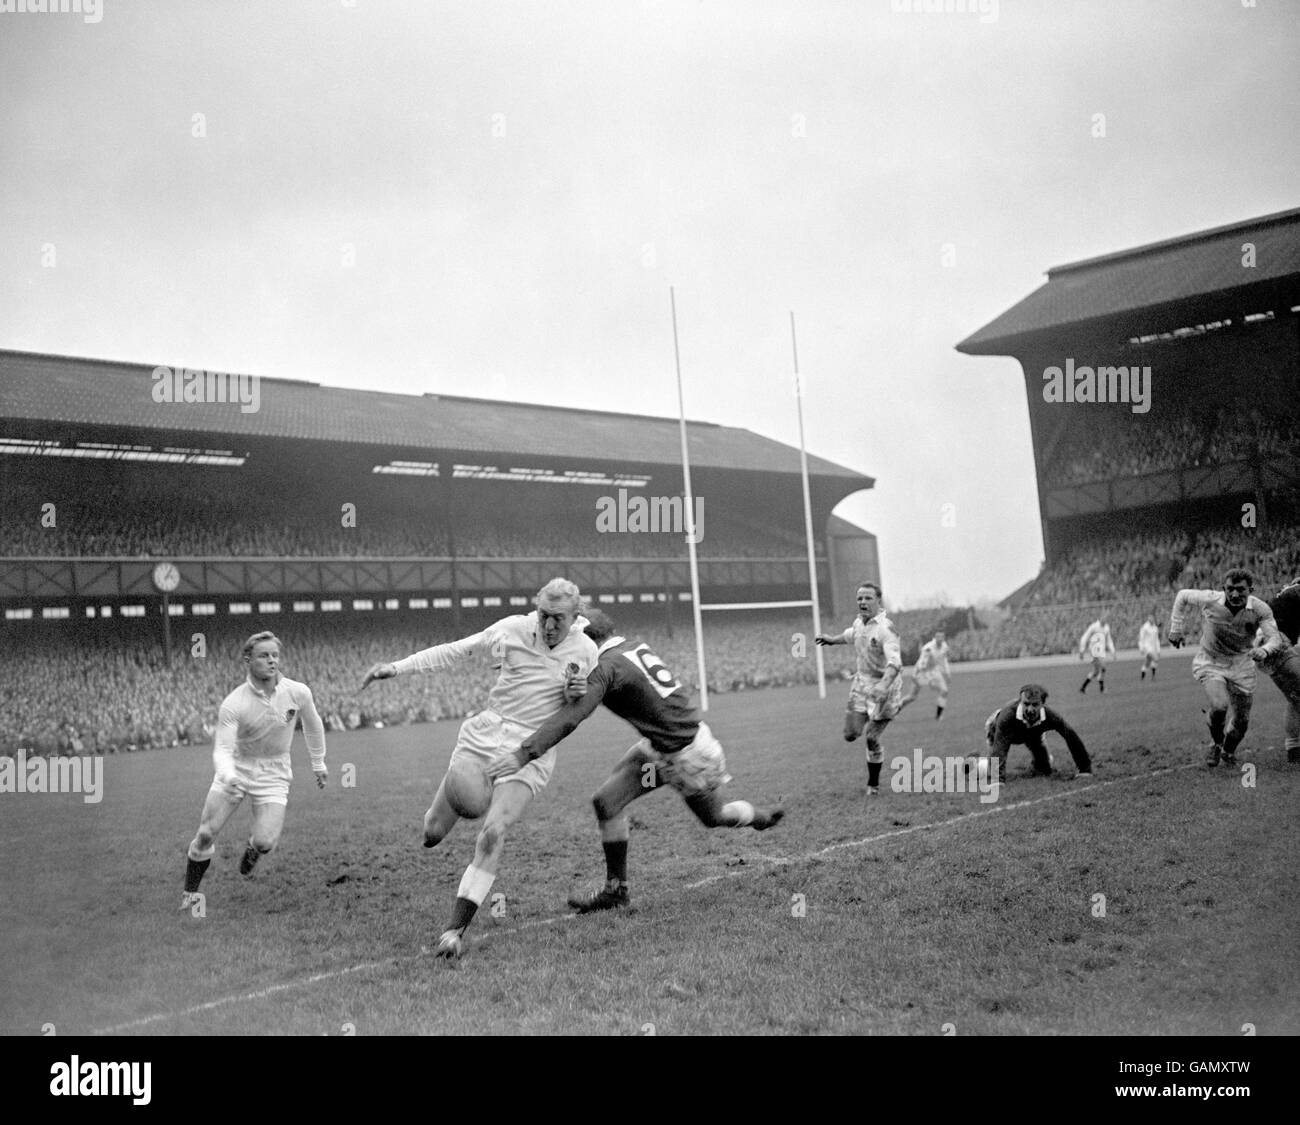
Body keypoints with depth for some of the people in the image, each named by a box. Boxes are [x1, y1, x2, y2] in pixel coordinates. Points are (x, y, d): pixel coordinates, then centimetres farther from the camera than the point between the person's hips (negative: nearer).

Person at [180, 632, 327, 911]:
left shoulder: (298, 693, -13)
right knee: (206, 835, -4)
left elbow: (313, 725, 7)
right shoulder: (233, 703, -20)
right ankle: (190, 893, 21)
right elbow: (222, 749, -23)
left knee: (265, 842, -16)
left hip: (273, 774, 0)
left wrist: (319, 764, 16)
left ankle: (253, 850, 24)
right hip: (237, 770, 0)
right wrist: (227, 775, -45)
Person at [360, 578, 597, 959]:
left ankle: (455, 929, -10)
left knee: (491, 836, -19)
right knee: (434, 830, 0)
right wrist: (397, 668, 0)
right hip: (482, 737, 2)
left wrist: (575, 695, -12)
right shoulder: (512, 629, -5)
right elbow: (454, 651, 4)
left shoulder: (585, 650, -2)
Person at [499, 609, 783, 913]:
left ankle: (759, 817, 49)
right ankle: (616, 889, 16)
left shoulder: (605, 668, -26)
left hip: (686, 757, -8)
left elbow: (569, 718, -37)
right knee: (606, 802, 4)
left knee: (715, 817, 19)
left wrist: (523, 754, -40)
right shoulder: (635, 645, -2)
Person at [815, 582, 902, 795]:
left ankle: (873, 784, 20)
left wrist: (884, 684, -53)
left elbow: (894, 662, -37)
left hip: (884, 685, -6)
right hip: (862, 682, 6)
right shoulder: (859, 622, 0)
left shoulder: (884, 628, -24)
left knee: (872, 739, 0)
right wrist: (832, 638, 39)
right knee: (850, 735, -2)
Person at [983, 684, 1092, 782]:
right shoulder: (1008, 715, -48)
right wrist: (998, 780, -63)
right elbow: (999, 748, -53)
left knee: (1045, 772, 7)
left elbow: (1072, 738, -28)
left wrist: (1085, 769, -26)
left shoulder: (1050, 716, -39)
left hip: (1033, 733, 3)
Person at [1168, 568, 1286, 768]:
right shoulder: (1209, 600, -19)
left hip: (1241, 666, 2)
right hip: (1209, 663, -2)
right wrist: (1176, 629, 1)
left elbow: (1276, 638, -24)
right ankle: (1215, 744, 4)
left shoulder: (1260, 609, -18)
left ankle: (1228, 752, 40)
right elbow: (1183, 596, 0)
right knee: (1219, 705, -27)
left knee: (1241, 722, 7)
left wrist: (1264, 650, -47)